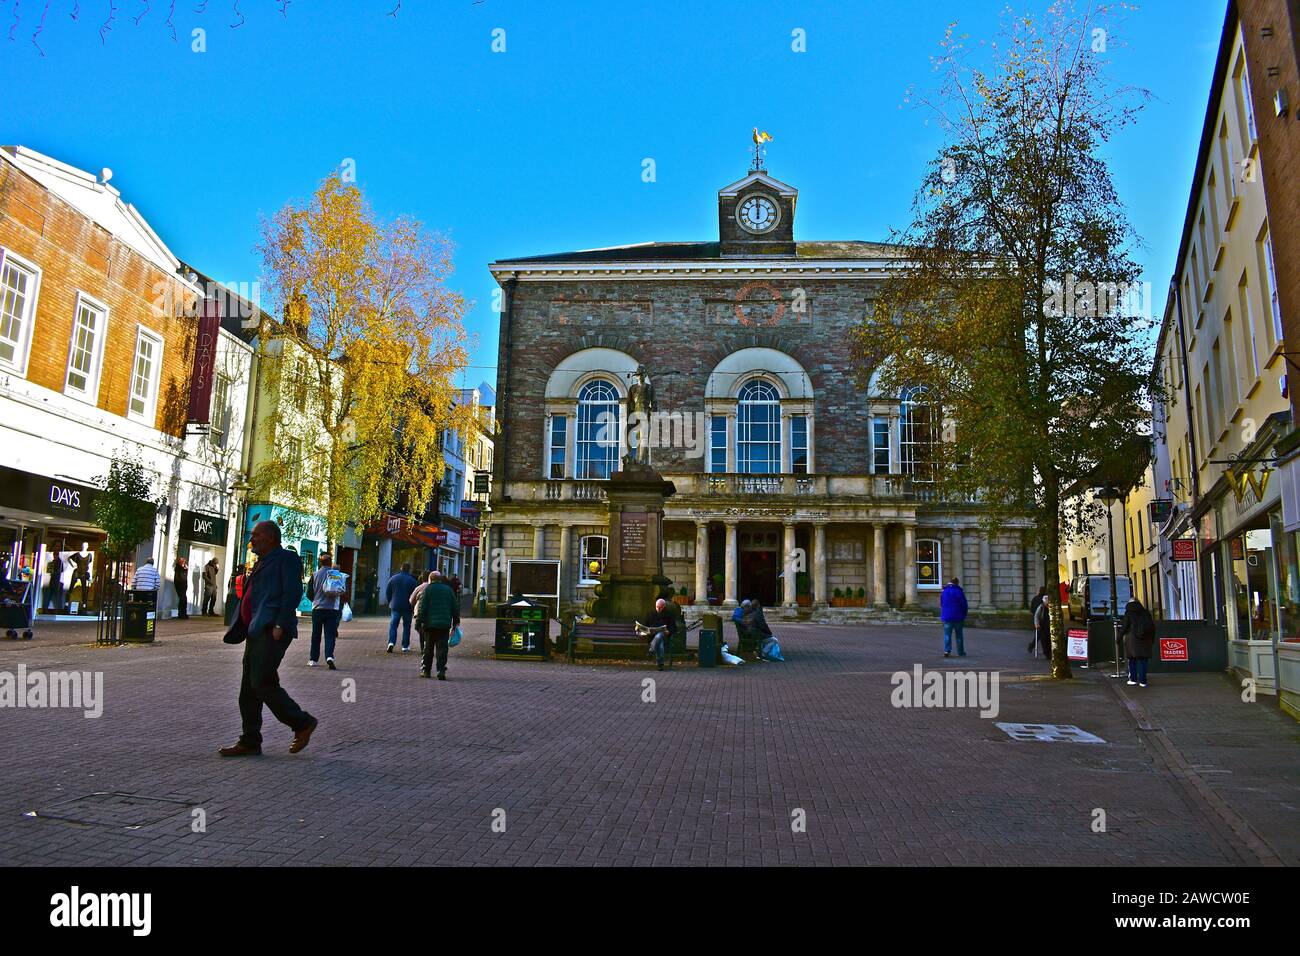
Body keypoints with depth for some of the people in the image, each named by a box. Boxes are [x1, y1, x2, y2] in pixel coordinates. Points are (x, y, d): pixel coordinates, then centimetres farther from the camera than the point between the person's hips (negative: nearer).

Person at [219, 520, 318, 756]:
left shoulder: (287, 559, -4)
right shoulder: (262, 562, 23)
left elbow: (293, 593, -14)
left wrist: (280, 625, -21)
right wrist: (240, 630, 18)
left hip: (272, 631, -10)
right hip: (256, 631, 10)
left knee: (262, 683, -15)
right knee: (249, 688, 8)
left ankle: (302, 723, -1)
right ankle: (250, 741, 15)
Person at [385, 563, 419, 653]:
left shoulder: (393, 579, 2)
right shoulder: (412, 581, -7)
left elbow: (387, 593, 7)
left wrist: (390, 602, 19)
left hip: (395, 606, 2)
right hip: (407, 607, -2)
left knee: (393, 625, 4)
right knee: (406, 626, 9)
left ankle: (391, 642, -17)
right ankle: (405, 646, 11)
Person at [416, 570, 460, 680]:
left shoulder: (428, 589, 0)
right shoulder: (449, 589, 10)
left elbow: (422, 607, -6)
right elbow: (455, 607, 11)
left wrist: (420, 621, -3)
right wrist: (456, 622, 17)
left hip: (430, 623, -2)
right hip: (445, 624, 2)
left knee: (428, 647, 9)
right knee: (442, 648, 1)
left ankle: (425, 670, 14)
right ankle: (441, 670, -10)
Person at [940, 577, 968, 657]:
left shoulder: (943, 592, 4)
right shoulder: (960, 592, -6)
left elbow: (941, 605, 9)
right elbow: (964, 605, -5)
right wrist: (964, 616, 6)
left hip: (947, 617, 2)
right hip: (958, 618, -1)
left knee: (947, 635, 3)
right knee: (959, 635, 9)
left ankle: (947, 651, -11)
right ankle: (960, 652, 15)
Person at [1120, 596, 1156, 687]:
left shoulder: (1128, 612, 1)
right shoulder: (1145, 612, 10)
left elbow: (1125, 627, -5)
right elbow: (1153, 626, 8)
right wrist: (1152, 638, 16)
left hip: (1132, 638, -3)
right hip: (1145, 639, 3)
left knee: (1132, 659, 7)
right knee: (1143, 659, 4)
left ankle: (1133, 679, 4)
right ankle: (1142, 681, 1)